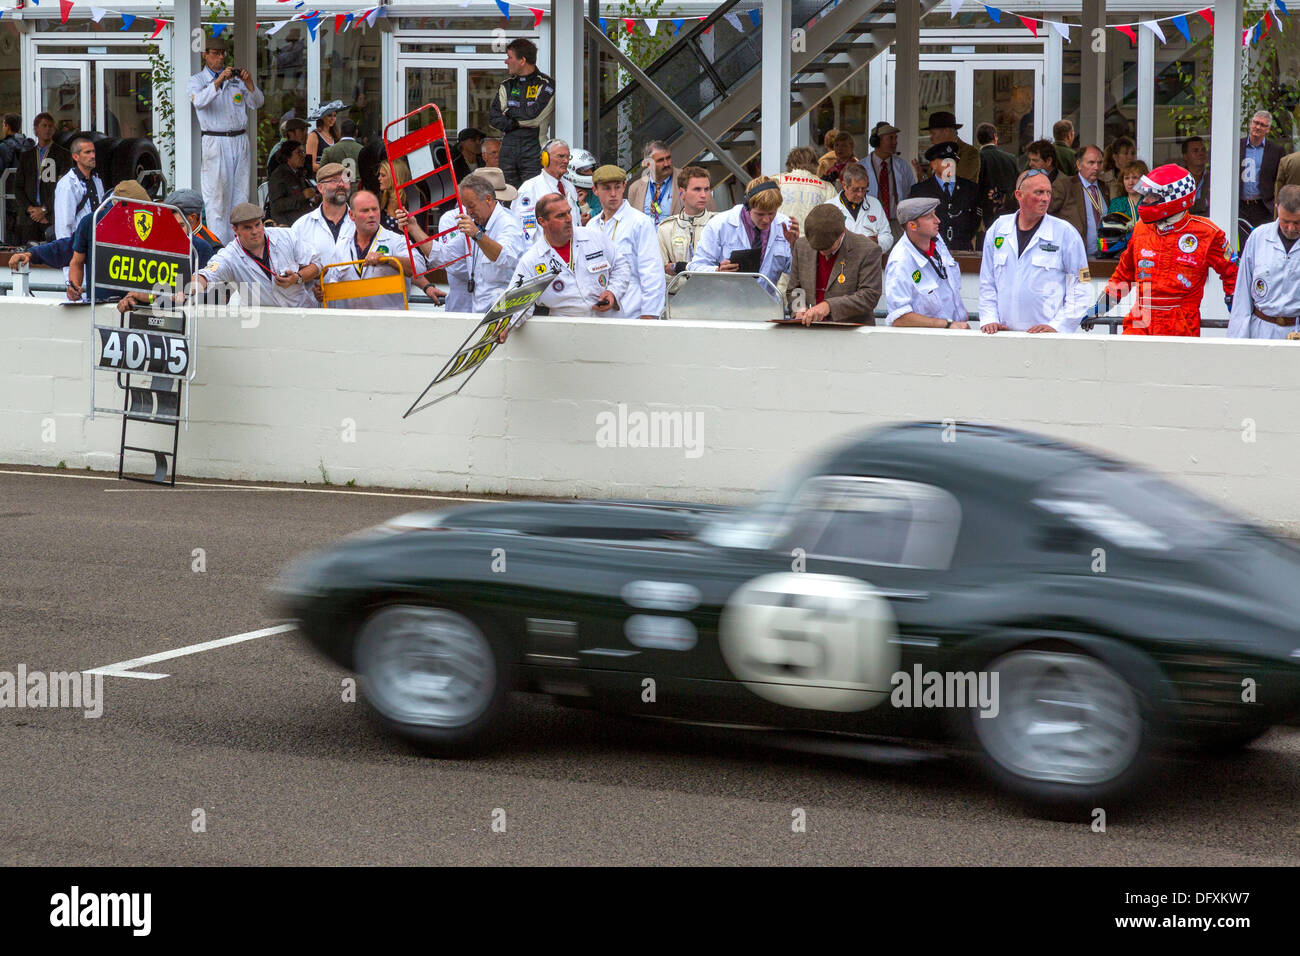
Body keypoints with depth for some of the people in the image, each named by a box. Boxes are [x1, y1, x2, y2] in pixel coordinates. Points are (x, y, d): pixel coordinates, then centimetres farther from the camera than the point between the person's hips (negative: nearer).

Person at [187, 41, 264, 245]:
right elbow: (199, 101, -17)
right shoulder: (198, 80, 4)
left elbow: (257, 104, 6)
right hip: (215, 142, -4)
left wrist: (249, 84, -11)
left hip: (240, 141, 4)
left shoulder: (236, 79, 14)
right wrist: (219, 81, -27)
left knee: (240, 195, 5)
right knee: (216, 196, -8)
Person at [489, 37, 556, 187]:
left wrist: (509, 112, 2)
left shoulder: (546, 85, 0)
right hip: (508, 146, 5)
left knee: (532, 196, -11)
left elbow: (534, 115, -13)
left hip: (533, 148, -5)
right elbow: (493, 117, 6)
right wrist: (517, 123, -9)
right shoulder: (507, 85, 16)